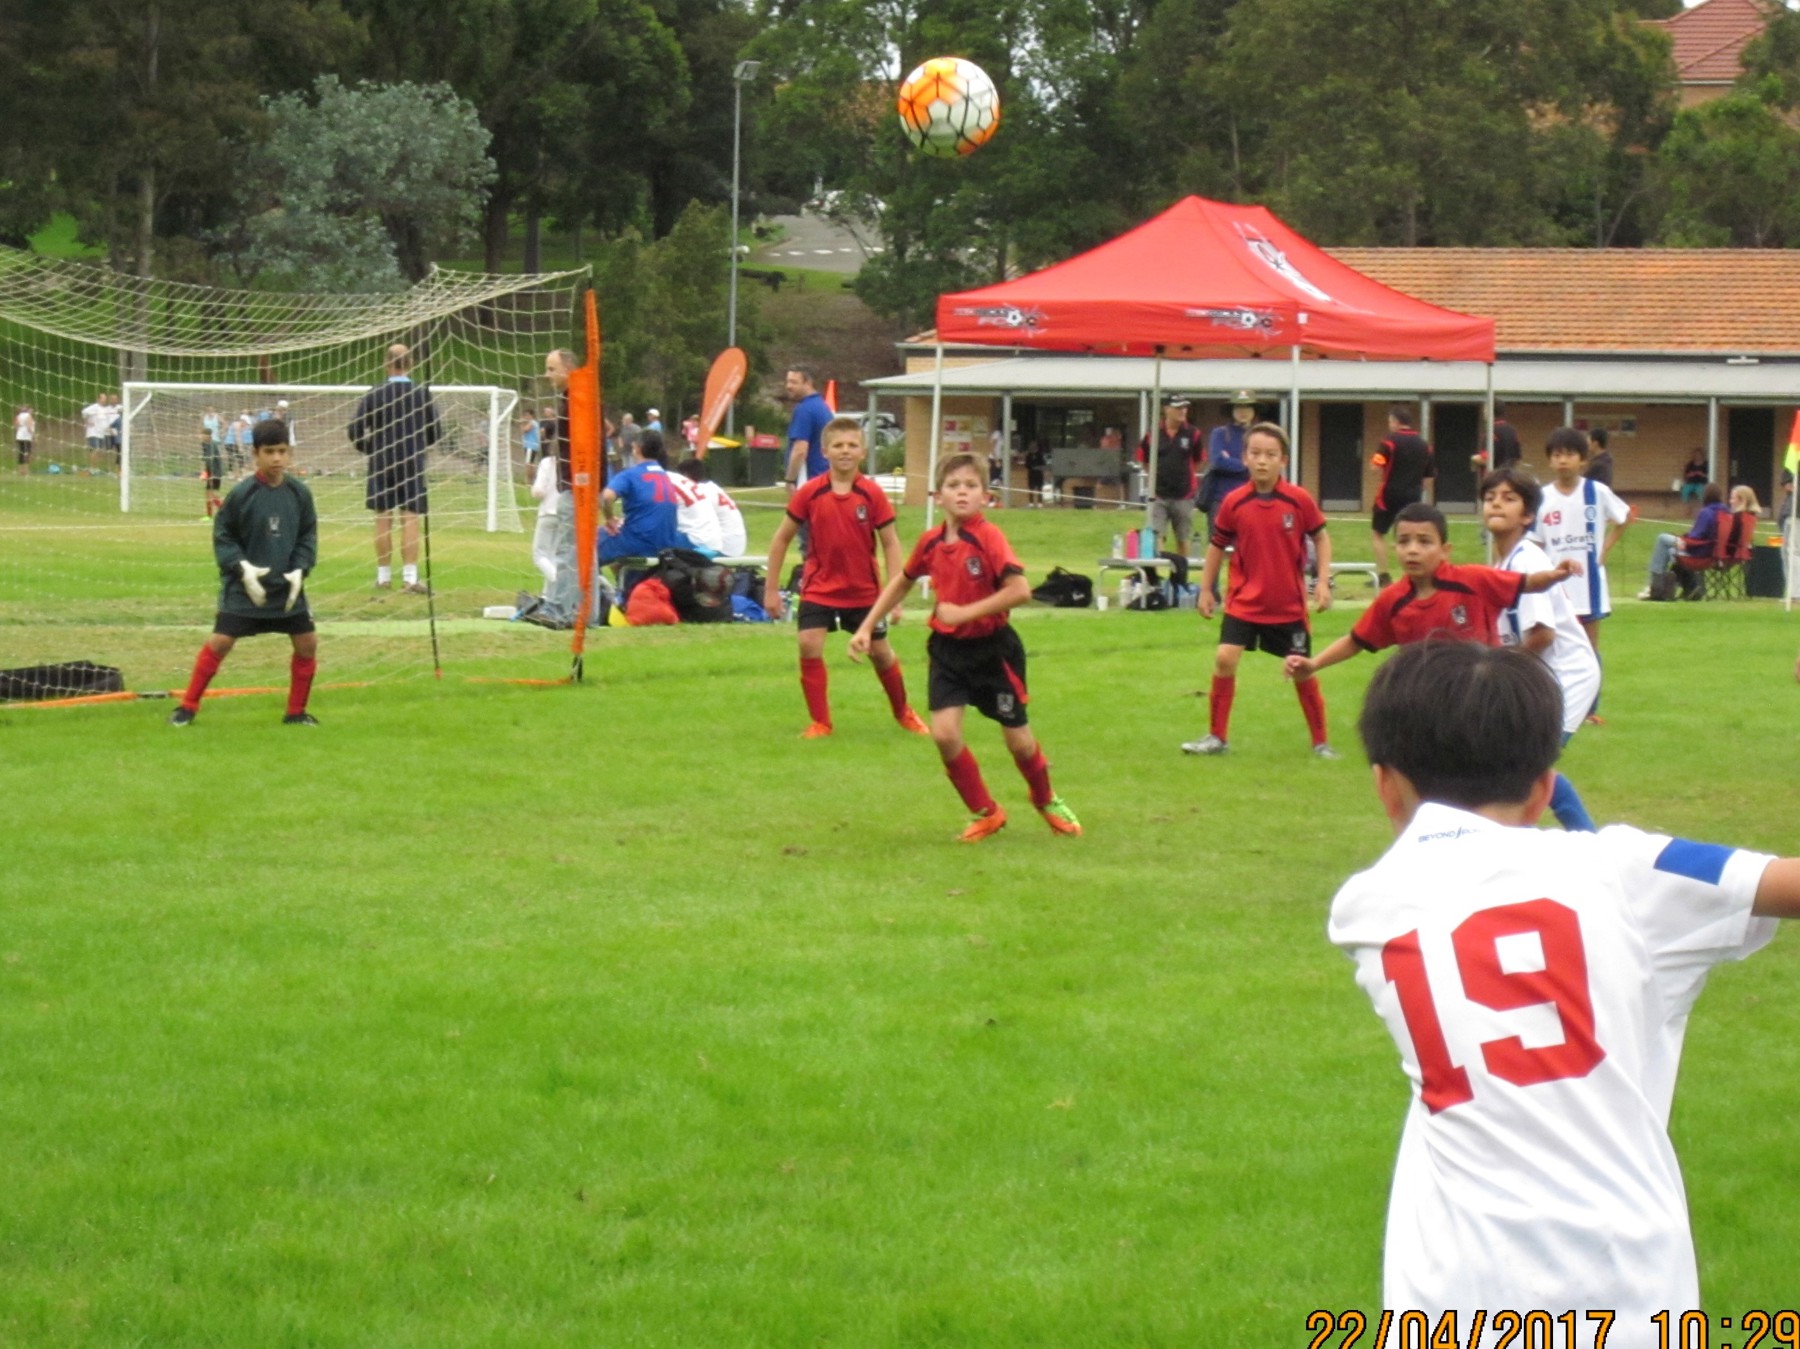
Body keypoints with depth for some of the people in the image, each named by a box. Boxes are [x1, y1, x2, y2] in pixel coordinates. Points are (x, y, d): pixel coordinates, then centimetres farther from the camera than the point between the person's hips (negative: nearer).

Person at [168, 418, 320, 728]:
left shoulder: (300, 493, -2)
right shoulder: (242, 493, -12)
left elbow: (307, 537, 7)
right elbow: (222, 536, -5)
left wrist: (300, 570, -8)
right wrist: (242, 568, -17)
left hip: (286, 586, 4)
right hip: (245, 586, -4)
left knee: (307, 641, 2)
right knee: (220, 641, -9)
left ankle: (296, 712, 18)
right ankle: (188, 707, 2)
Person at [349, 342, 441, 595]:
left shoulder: (374, 395, -4)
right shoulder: (424, 394, -3)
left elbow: (355, 432, -3)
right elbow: (437, 432, 3)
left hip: (381, 463, 0)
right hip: (413, 464, 0)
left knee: (383, 519, 7)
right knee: (410, 519, -1)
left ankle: (383, 576, 11)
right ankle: (410, 577, -6)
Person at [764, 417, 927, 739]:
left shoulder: (872, 493, -11)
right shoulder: (810, 493, -10)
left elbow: (890, 543, -6)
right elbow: (782, 538, -2)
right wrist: (771, 588, -2)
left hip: (864, 590, 0)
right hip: (819, 587, 0)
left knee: (880, 652, 10)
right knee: (809, 645, -16)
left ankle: (903, 712, 35)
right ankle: (819, 722, -1)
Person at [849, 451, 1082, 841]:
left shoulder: (989, 537, -18)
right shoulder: (931, 542, -2)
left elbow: (1020, 590, -29)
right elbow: (902, 582, 16)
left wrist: (966, 612, -27)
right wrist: (867, 627, 14)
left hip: (992, 649, -4)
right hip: (948, 649, 4)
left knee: (1017, 737, 9)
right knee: (944, 733, -12)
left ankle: (1047, 800, 40)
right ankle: (985, 813, 9)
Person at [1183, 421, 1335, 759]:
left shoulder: (1299, 499, -10)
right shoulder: (1234, 502, -7)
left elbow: (1320, 537, 3)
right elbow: (1217, 545, 6)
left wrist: (1323, 582, -6)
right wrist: (1205, 589, 7)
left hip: (1289, 604, -1)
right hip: (1244, 601, 1)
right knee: (1224, 659, -12)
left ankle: (1320, 742, 21)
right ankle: (1217, 737, 3)